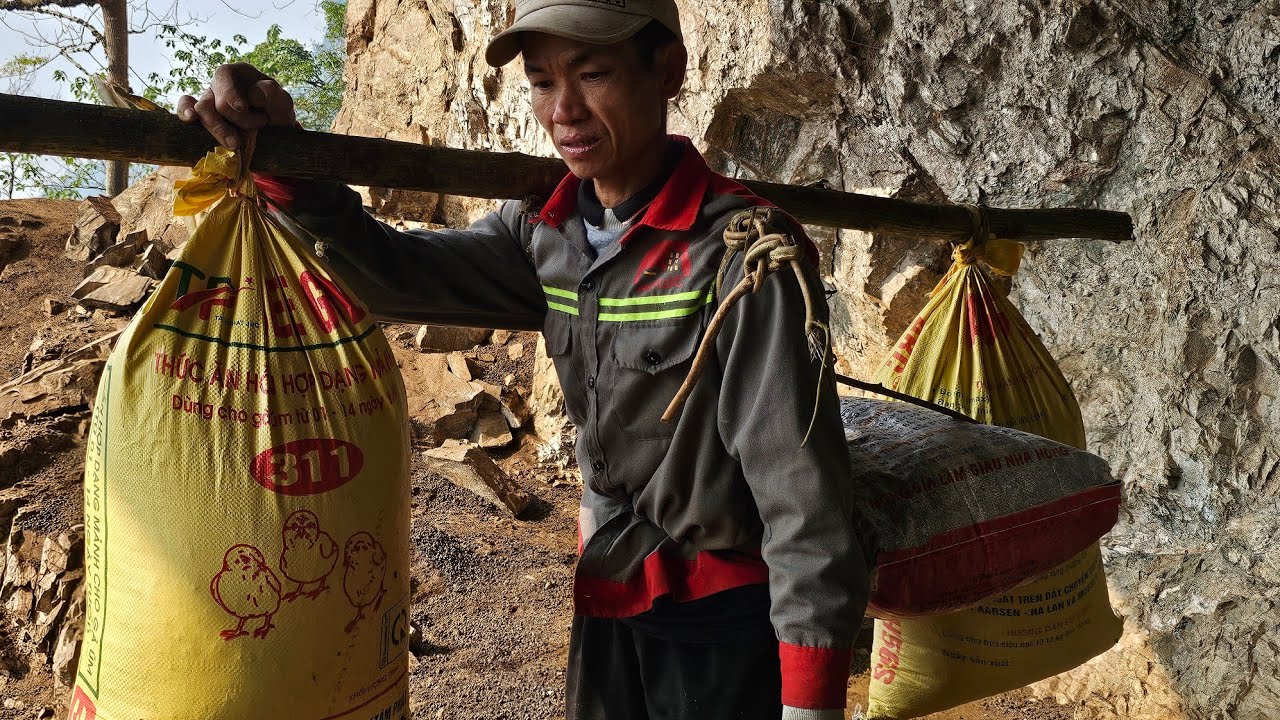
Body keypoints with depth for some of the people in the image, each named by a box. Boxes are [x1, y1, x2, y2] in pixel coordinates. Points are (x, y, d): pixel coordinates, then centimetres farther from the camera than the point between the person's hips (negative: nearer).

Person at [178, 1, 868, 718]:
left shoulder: (745, 254, -22)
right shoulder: (547, 234, -2)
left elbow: (802, 490, -22)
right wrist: (284, 164, -19)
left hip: (728, 624, -5)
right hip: (608, 597, 6)